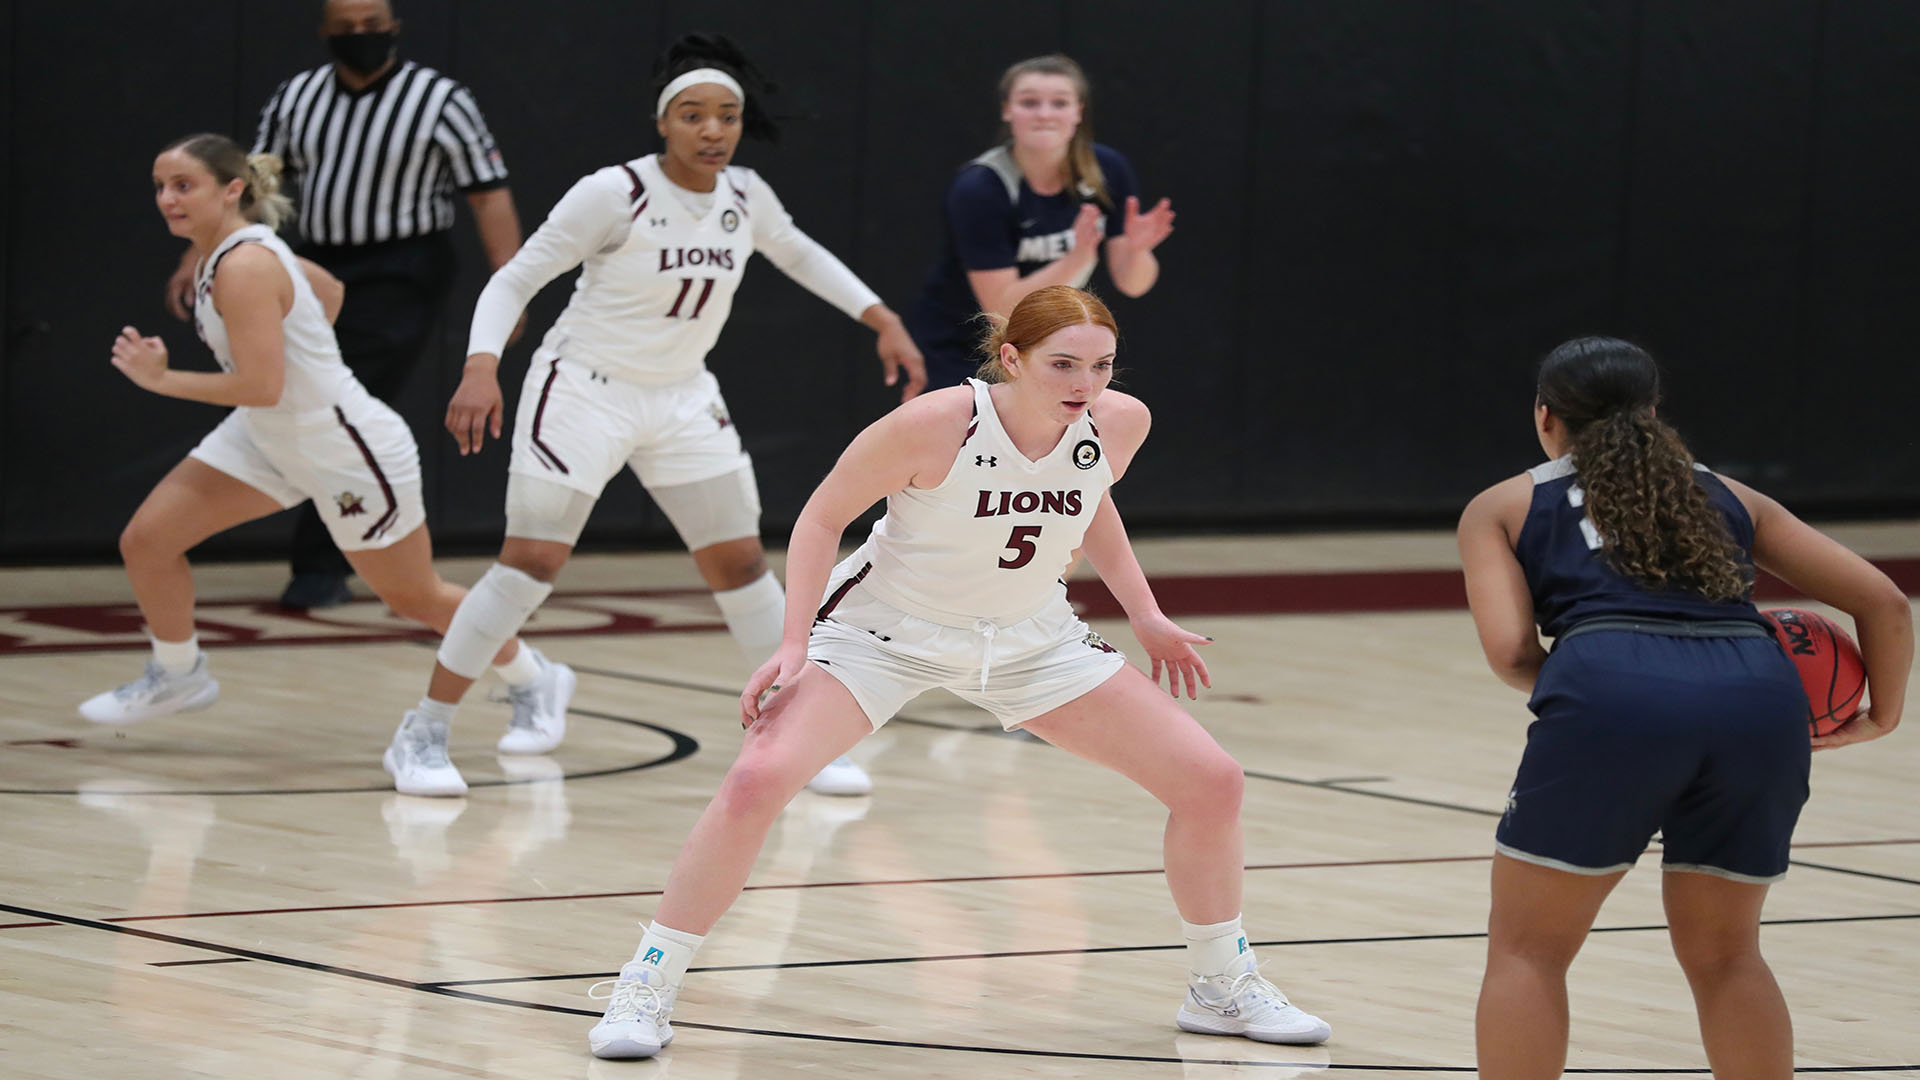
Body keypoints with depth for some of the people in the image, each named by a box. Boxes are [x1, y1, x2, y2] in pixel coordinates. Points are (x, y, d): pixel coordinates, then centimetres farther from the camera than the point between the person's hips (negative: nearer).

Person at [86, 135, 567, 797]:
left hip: (349, 451, -9)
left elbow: (261, 387, -31)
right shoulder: (219, 252, 2)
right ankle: (177, 675, 24)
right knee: (145, 541, 2)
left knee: (415, 599, 9)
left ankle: (529, 677, 32)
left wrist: (164, 381, -25)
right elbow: (329, 290, 17)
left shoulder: (244, 266, -27)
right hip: (270, 440, 9)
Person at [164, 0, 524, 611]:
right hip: (318, 273, 6)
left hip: (398, 281, -6)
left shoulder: (440, 102, -7)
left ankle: (320, 570, -7)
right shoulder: (297, 97, 8)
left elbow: (489, 194, -9)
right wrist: (198, 256, 3)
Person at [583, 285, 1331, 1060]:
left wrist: (1144, 615, 9)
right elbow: (823, 516, -15)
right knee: (756, 780, -25)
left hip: (1031, 639, 4)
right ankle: (644, 991, -10)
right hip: (886, 627, -4)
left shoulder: (1119, 424, -15)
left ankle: (1222, 987, 20)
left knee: (1212, 783, -2)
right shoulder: (934, 425, -29)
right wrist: (795, 644, -23)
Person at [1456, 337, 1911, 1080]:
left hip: (1610, 691, -3)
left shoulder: (1502, 508, 24)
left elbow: (1510, 651, 8)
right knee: (1724, 956, 22)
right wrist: (1880, 715, 41)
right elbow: (1883, 603, 26)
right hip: (1759, 693, 3)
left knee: (1526, 949, 13)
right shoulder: (1728, 498, 31)